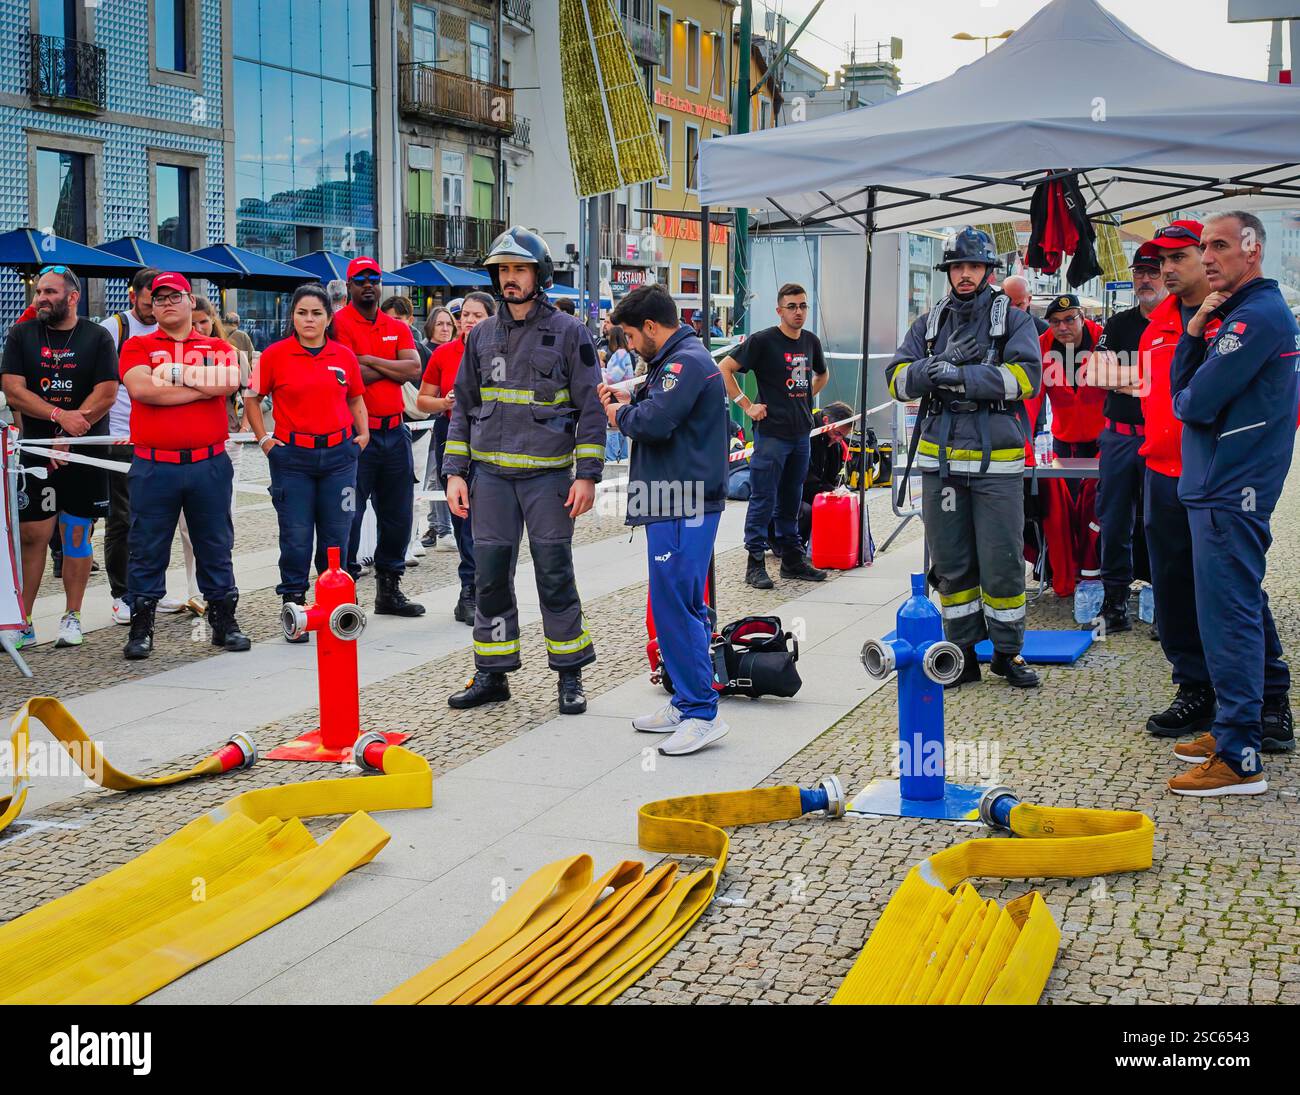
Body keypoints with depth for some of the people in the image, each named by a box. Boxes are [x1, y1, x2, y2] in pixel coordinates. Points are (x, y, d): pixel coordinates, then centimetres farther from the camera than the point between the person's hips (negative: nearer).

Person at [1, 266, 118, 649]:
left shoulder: (97, 337, 1)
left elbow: (106, 394, -7)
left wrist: (66, 438, -12)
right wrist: (60, 416, -18)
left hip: (84, 453, -1)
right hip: (36, 451, 1)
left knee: (77, 534, 2)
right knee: (31, 535, -2)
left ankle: (72, 617, 12)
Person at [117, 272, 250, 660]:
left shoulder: (217, 347, 10)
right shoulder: (138, 346, 7)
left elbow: (229, 382, -12)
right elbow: (140, 388, -13)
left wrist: (172, 374, -11)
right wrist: (200, 387, -8)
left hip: (210, 465, 1)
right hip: (154, 466, -1)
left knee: (216, 546, 9)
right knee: (148, 549, 4)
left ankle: (224, 620, 19)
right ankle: (141, 627, 13)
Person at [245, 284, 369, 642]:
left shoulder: (344, 356, 5)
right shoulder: (275, 355, -3)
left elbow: (355, 398, 20)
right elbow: (253, 399, 6)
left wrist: (363, 433, 9)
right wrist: (264, 440, -1)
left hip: (338, 455, 2)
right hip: (292, 457, -2)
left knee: (336, 538, 7)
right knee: (296, 539, -1)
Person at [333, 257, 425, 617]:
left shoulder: (397, 328, 13)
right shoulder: (340, 323, -5)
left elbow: (414, 369, -3)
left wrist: (370, 361, -10)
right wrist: (392, 369, -5)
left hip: (394, 431, 6)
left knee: (398, 515, 12)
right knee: (349, 515, -2)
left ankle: (389, 589, 24)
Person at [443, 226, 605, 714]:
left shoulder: (569, 332, -1)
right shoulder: (481, 336, 11)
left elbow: (591, 406, -2)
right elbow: (463, 406, 14)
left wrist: (587, 475, -9)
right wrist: (455, 473, 6)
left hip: (548, 475, -4)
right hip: (490, 475, 4)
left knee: (555, 575, 1)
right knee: (490, 576, 5)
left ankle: (570, 675, 12)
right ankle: (492, 674, 16)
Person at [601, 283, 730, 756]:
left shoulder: (687, 361, -15)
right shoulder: (675, 360, 19)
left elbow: (655, 421, -24)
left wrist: (619, 414, -5)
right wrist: (628, 399, 9)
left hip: (683, 507, -11)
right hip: (674, 502, 11)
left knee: (673, 604, -10)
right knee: (682, 604, 15)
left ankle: (701, 712, -5)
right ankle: (685, 701, 24)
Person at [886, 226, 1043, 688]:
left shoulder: (1013, 320, 4)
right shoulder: (929, 324, 14)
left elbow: (1026, 375, -13)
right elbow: (897, 380, 3)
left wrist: (962, 376, -19)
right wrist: (939, 364, -14)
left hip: (997, 462, -3)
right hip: (940, 461, 3)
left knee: (1002, 563, 0)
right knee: (951, 563, 8)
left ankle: (1008, 651, 15)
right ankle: (963, 653, 18)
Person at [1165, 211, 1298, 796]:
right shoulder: (1237, 313, 18)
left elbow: (1195, 403, -19)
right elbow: (1180, 385, 12)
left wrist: (1186, 398, 4)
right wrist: (1197, 326, -1)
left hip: (1229, 490, -11)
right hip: (1228, 485, 11)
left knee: (1228, 616, -9)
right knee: (1245, 607, 18)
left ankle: (1239, 758, -5)